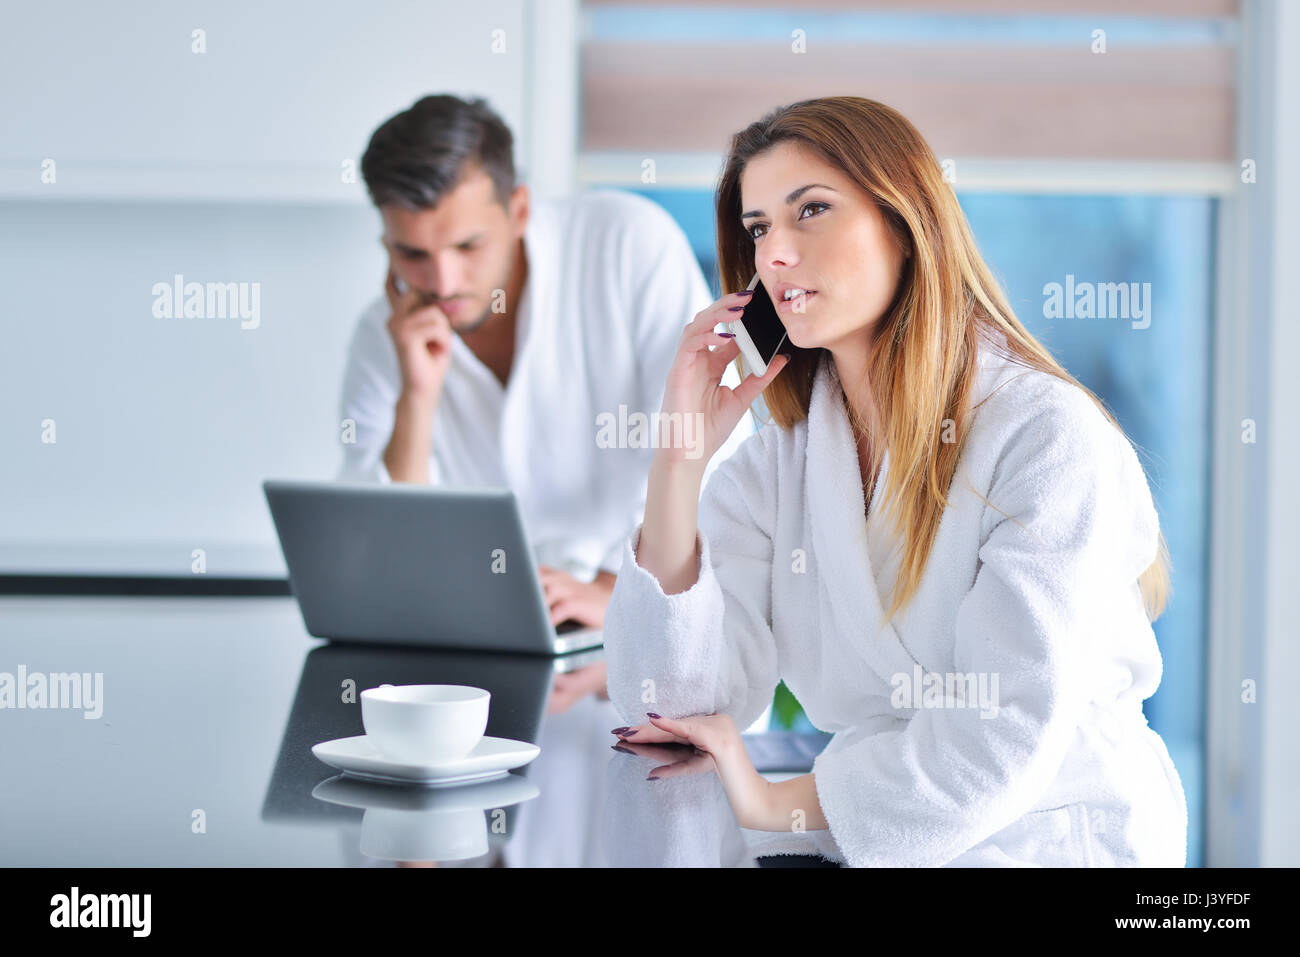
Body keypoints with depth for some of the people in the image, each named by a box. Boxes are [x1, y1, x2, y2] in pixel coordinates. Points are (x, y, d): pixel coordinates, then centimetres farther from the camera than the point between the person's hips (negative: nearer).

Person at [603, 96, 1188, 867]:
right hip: (878, 849, 5)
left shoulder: (1048, 437, -11)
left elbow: (1005, 739, -18)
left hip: (1056, 843, -5)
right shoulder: (776, 464, 6)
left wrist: (772, 803, -10)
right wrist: (681, 453, -9)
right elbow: (676, 707, -4)